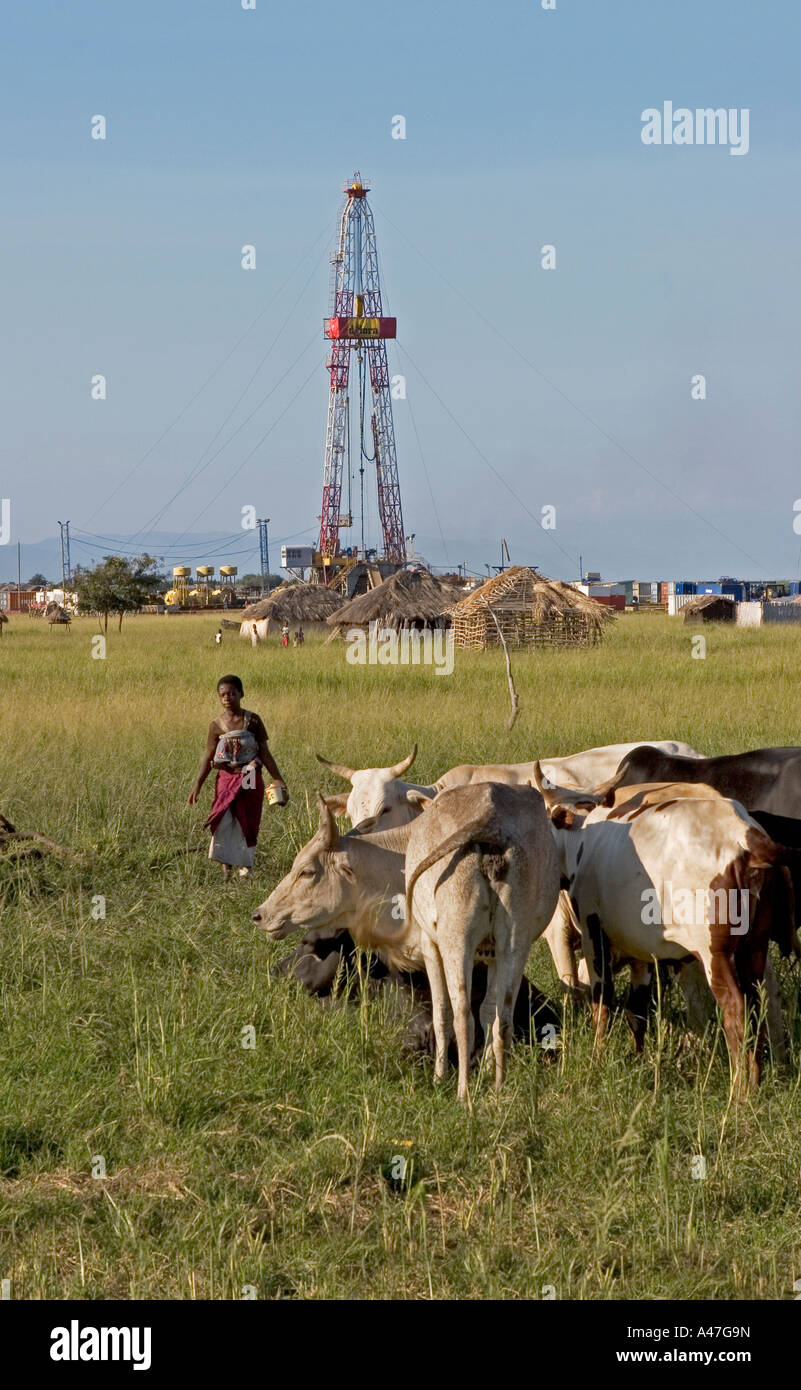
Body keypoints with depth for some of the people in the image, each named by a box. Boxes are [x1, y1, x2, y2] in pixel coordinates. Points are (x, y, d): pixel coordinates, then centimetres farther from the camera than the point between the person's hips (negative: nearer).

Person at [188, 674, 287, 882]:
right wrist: (197, 785, 0)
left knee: (247, 824, 1)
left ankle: (245, 867, 13)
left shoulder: (252, 721, -1)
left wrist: (277, 779, 0)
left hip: (249, 779, -1)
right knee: (223, 821, -13)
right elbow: (208, 758, 6)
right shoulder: (217, 725, 2)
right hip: (226, 778, 1)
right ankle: (226, 866, -6)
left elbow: (264, 753, 3)